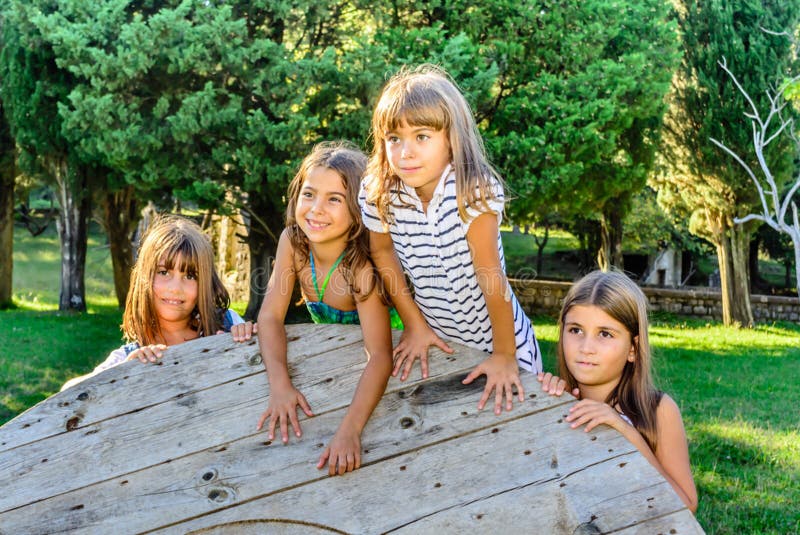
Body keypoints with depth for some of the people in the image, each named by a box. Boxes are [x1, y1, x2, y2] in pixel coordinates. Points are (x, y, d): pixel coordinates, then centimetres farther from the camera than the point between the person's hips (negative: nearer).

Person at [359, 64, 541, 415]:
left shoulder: (473, 190, -29)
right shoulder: (377, 194, -17)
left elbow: (491, 276, -25)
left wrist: (504, 354, -19)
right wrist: (413, 323, 3)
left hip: (496, 334, -3)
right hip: (437, 342, 3)